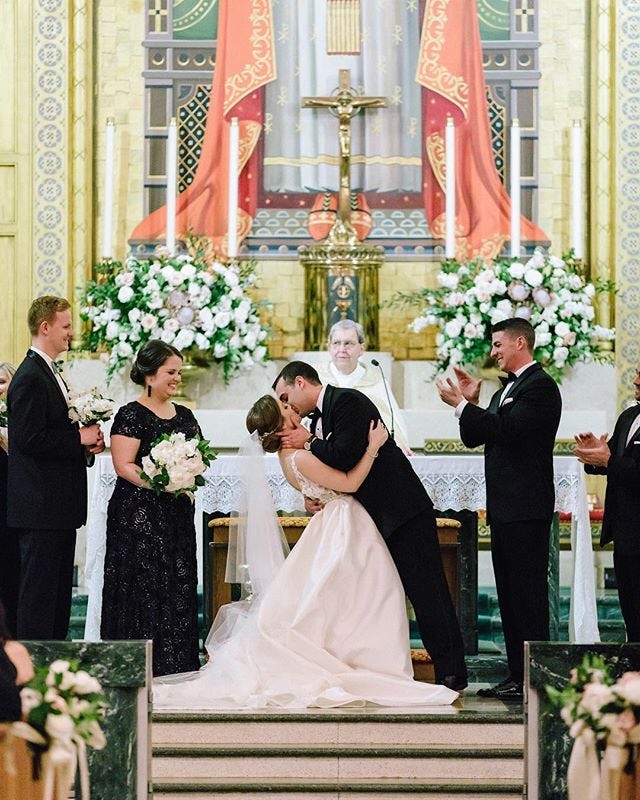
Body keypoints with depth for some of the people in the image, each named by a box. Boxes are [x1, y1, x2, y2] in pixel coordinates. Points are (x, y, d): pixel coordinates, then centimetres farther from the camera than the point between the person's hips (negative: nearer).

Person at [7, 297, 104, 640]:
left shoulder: (49, 373, 17)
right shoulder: (30, 378, -15)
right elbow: (29, 439, -23)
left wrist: (87, 441, 6)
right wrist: (79, 438, -16)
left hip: (58, 505, 11)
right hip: (41, 506, -11)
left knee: (59, 593, 13)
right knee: (38, 592, -8)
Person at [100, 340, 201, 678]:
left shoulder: (184, 416, 15)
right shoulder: (131, 416, -6)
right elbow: (123, 465, -12)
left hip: (178, 517, 7)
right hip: (139, 517, -7)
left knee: (179, 589, 5)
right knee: (144, 590, -6)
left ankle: (175, 669, 11)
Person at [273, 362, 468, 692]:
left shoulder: (347, 401, -12)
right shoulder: (319, 419, 16)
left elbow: (345, 457, -25)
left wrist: (308, 442, -12)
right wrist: (312, 499, 0)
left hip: (403, 513, -10)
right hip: (375, 518, 10)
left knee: (425, 592, -8)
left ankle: (452, 674, -5)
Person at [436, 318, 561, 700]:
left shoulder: (540, 386, -10)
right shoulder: (509, 388, 19)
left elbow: (506, 430, -22)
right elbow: (474, 438, 19)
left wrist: (462, 404, -16)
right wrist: (470, 403, 4)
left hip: (526, 507, -10)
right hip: (504, 507, 10)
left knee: (528, 592, -7)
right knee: (509, 593, 11)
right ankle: (518, 674, 16)